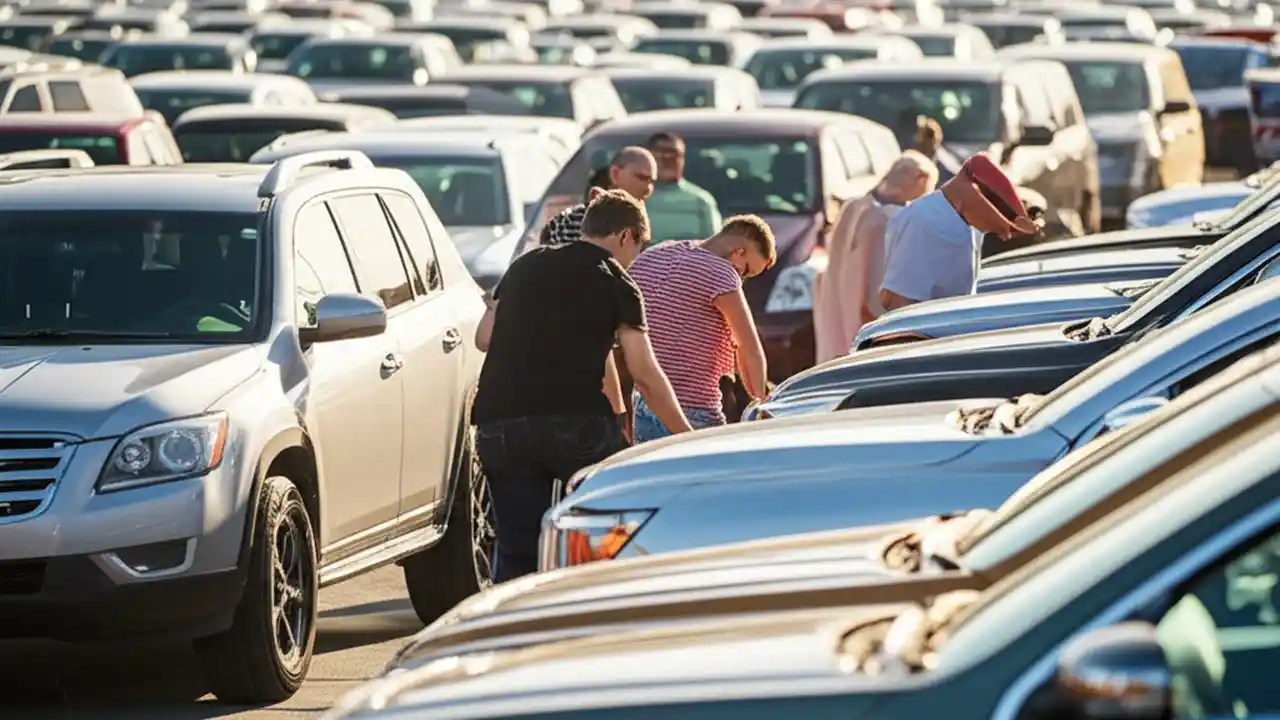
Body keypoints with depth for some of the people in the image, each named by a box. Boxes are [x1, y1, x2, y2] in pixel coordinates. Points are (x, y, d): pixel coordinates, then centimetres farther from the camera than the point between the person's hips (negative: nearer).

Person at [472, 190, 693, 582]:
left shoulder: (526, 265, 19)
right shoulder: (617, 285, 6)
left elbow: (483, 337, 17)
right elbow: (646, 376, 3)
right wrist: (687, 436, 9)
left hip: (499, 421, 4)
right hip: (574, 418, -4)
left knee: (517, 552, 5)